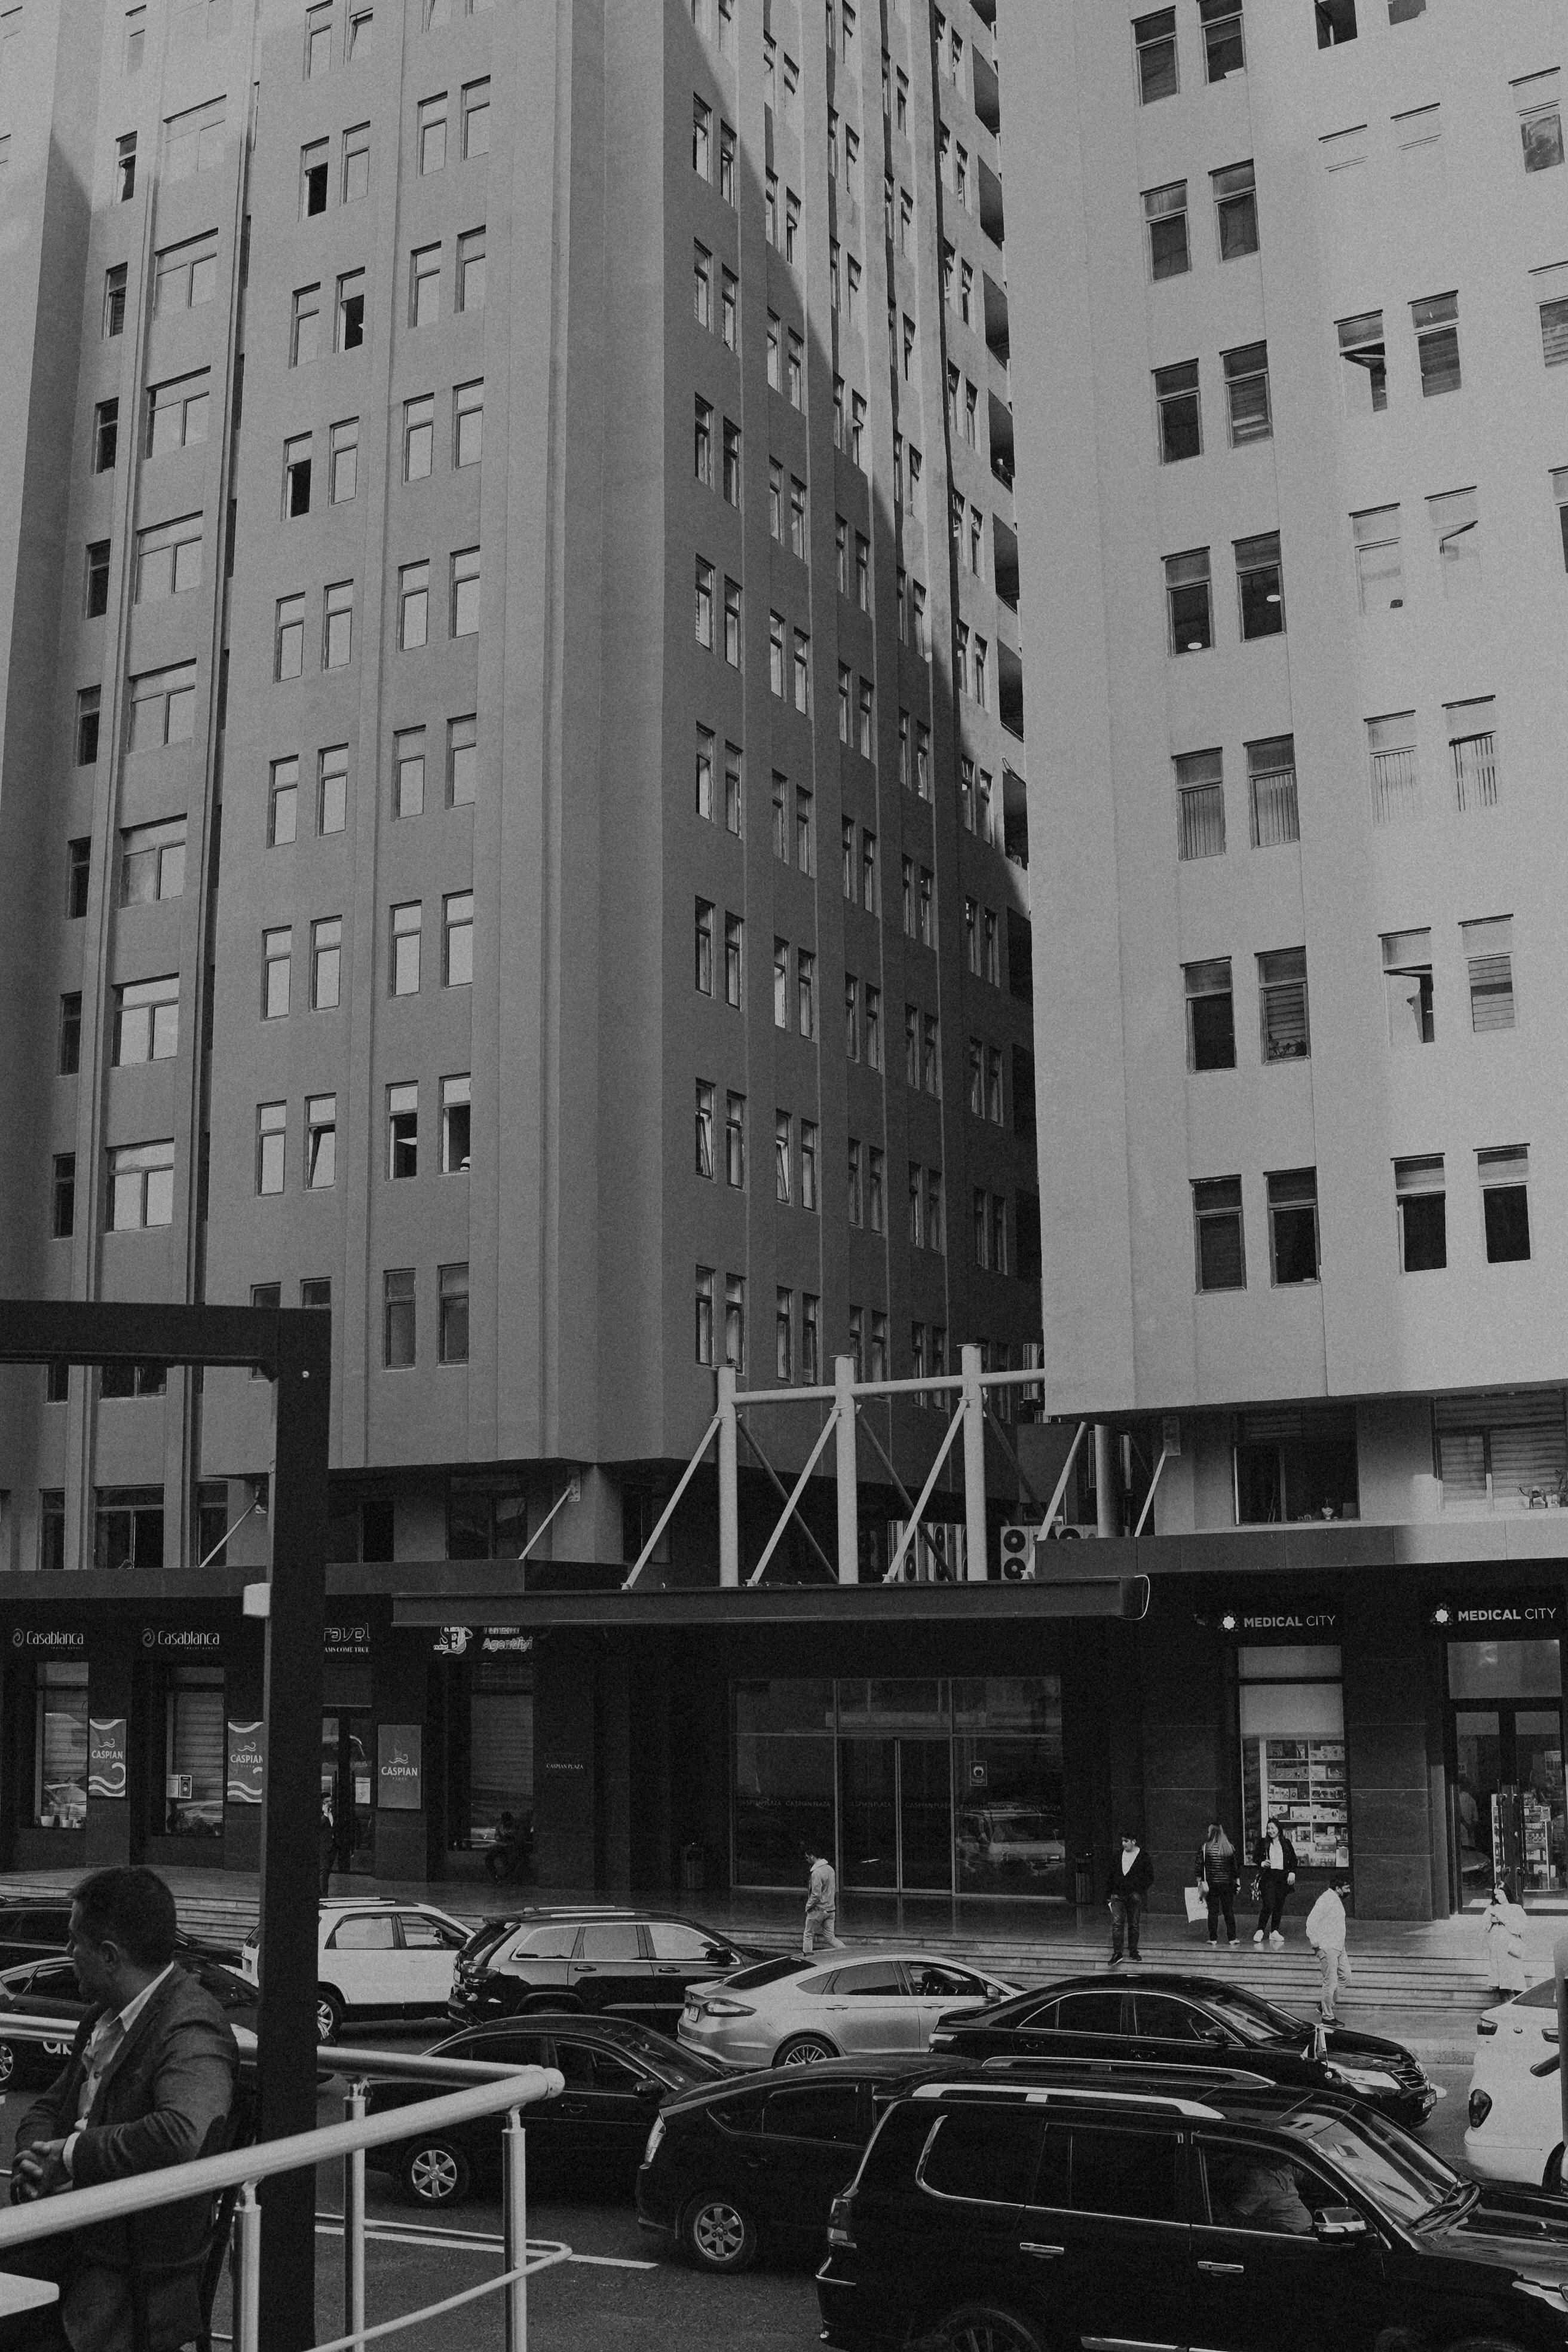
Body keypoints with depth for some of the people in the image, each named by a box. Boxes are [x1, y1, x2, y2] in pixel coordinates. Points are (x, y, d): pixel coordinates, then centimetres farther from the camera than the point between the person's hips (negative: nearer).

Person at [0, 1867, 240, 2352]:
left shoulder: (191, 2032, -19)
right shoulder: (104, 2017, 10)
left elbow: (179, 2135, -34)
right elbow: (48, 2107, 19)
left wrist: (72, 2154, -21)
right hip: (66, 2237, 7)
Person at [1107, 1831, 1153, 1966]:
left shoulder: (1143, 1857, -3)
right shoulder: (1118, 1856, 7)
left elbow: (1150, 1878, 0)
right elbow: (1111, 1877, 13)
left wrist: (1140, 1892, -11)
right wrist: (1108, 1897, 11)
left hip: (1134, 1897, -2)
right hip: (1118, 1896, 2)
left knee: (1133, 1925, 8)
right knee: (1117, 1924, -9)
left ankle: (1133, 1952, 21)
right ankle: (1117, 1954, -13)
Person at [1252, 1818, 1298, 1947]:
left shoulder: (1286, 1843, 9)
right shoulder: (1263, 1843, 5)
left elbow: (1293, 1859, 11)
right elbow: (1255, 1858, 9)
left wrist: (1292, 1873, -1)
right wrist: (1261, 1863, -11)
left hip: (1283, 1877, 3)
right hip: (1268, 1877, -3)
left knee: (1279, 1906, 4)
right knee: (1268, 1905, -13)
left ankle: (1274, 1931, 13)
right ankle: (1260, 1931, -6)